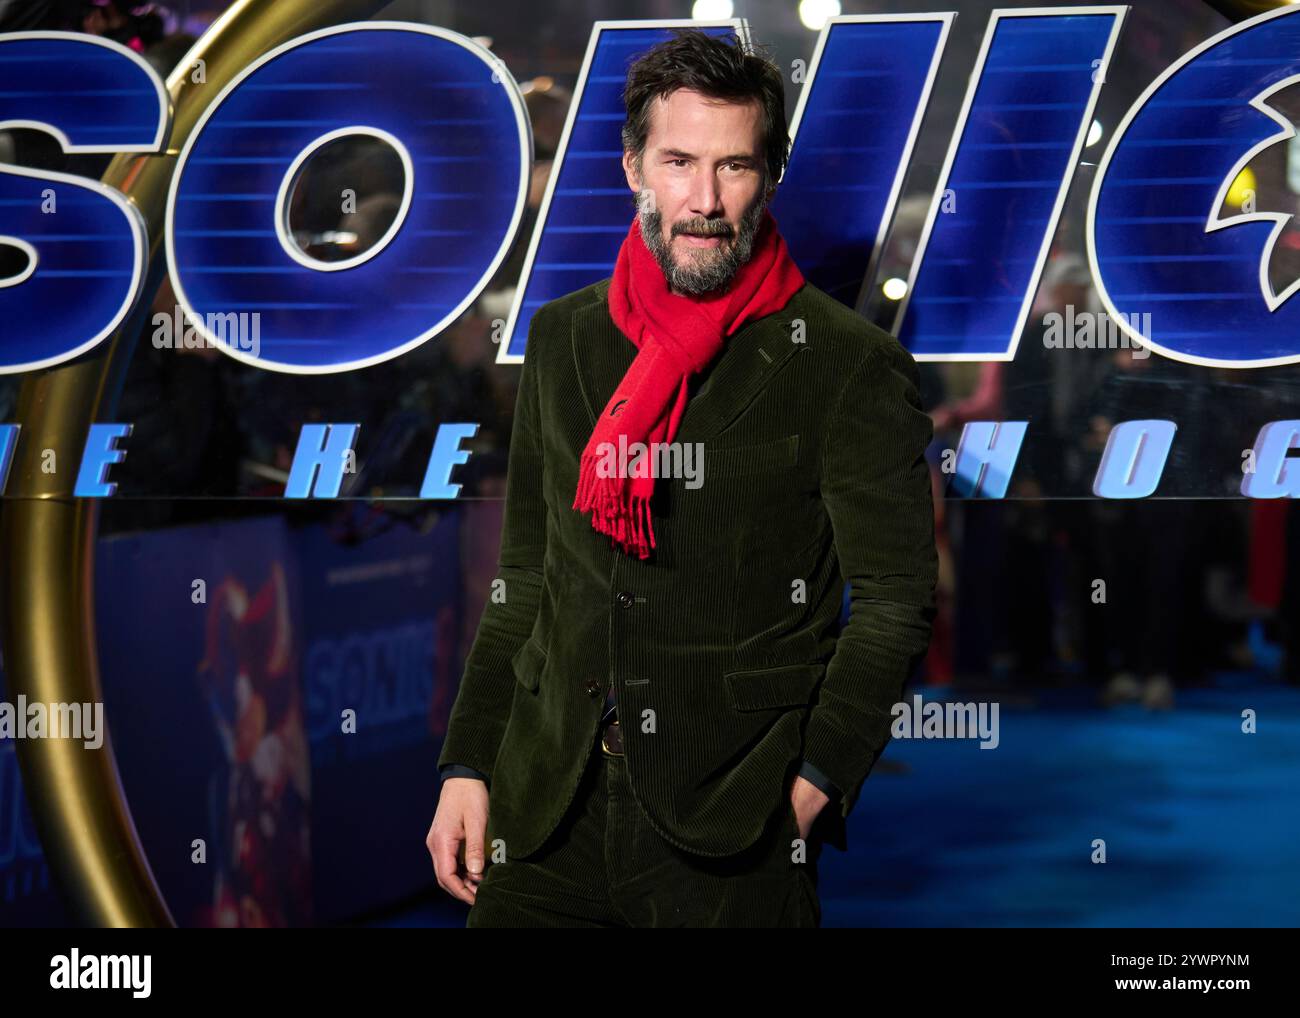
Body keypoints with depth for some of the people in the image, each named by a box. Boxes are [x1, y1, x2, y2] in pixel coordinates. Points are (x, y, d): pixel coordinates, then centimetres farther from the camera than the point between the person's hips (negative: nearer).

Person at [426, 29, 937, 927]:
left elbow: (895, 601, -3)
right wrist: (468, 765, 9)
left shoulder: (850, 365, -2)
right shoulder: (563, 338, 12)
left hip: (732, 828, -4)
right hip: (551, 811, 4)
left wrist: (816, 781, -13)